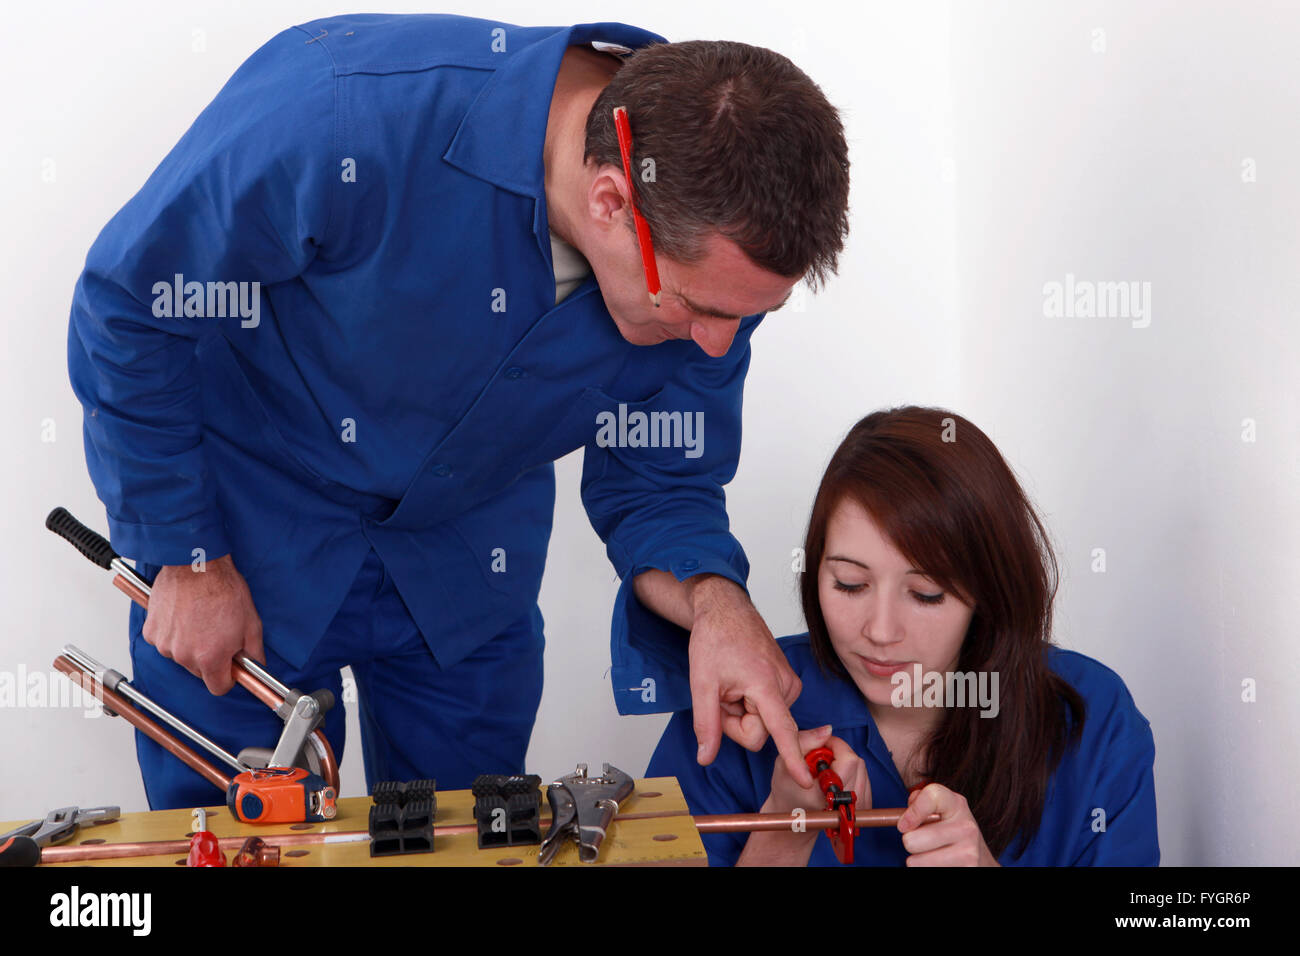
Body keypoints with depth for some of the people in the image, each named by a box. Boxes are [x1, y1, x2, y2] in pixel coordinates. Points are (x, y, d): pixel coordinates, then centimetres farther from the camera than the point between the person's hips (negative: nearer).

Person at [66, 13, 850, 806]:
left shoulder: (715, 248, -23)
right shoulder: (337, 118, -38)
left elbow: (657, 483, -9)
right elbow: (129, 308, -22)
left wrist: (715, 602, -32)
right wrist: (187, 560, -15)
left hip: (466, 548, 4)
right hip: (248, 520, -3)